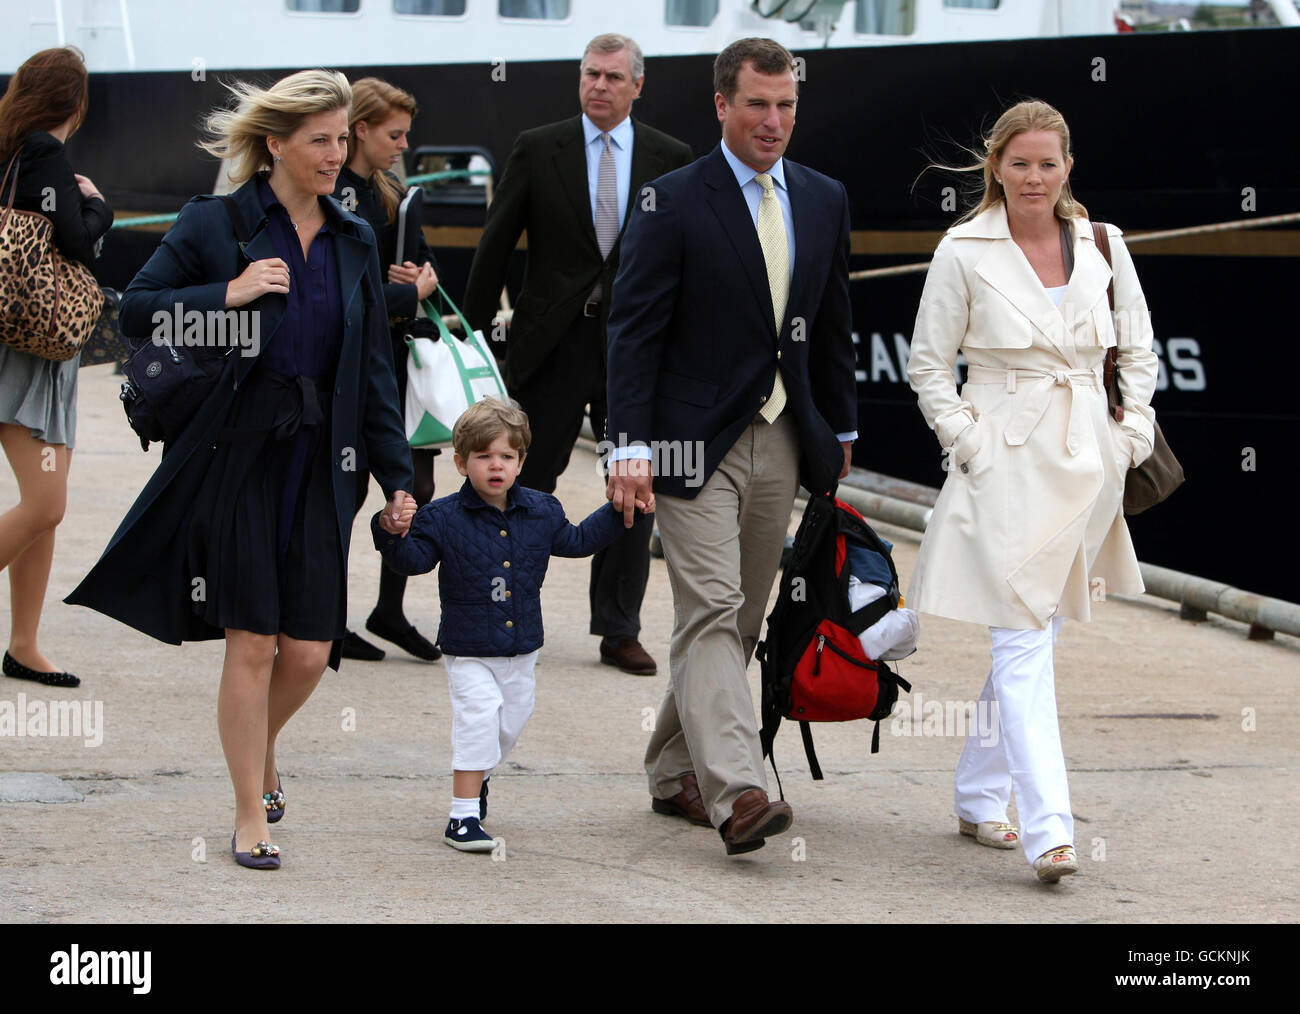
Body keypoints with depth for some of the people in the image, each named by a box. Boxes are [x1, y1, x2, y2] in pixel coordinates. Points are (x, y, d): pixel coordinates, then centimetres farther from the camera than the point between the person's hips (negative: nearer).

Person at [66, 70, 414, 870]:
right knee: (252, 642, -4)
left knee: (309, 650, 0)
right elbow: (137, 310, -4)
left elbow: (374, 368, 13)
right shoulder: (213, 224, -3)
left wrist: (396, 473, 9)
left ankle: (263, 749, 32)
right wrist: (228, 293, -16)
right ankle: (251, 813, 9)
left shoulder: (354, 240, 10)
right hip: (236, 457, -4)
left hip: (319, 461, 4)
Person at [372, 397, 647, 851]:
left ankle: (476, 775, 47)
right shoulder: (442, 518, -10)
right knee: (478, 716, -18)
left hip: (521, 646, 5)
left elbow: (575, 540, 18)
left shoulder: (540, 511, 3)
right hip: (469, 649, -5)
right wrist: (393, 532, -34)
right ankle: (463, 816, -13)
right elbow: (413, 559, -14)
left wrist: (621, 512, 15)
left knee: (510, 723, 16)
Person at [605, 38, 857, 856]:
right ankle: (736, 793, -24)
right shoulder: (674, 201, -7)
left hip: (782, 443, 6)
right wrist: (631, 446, -16)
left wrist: (841, 432, 18)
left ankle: (675, 771, 23)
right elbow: (635, 330, -9)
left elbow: (834, 327, 18)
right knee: (711, 613, -14)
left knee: (740, 620, 10)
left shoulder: (825, 200, 10)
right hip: (697, 442, -6)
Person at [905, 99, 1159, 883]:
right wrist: (970, 444, -7)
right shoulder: (965, 252, -4)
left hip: (1086, 465, 4)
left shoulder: (1102, 246, 5)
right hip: (1007, 464, -4)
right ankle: (1049, 830, -18)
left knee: (1026, 636, 13)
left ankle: (979, 798, 27)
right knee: (1023, 642, -11)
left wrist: (1131, 439, 3)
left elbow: (1138, 352, 14)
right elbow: (928, 364, 2)